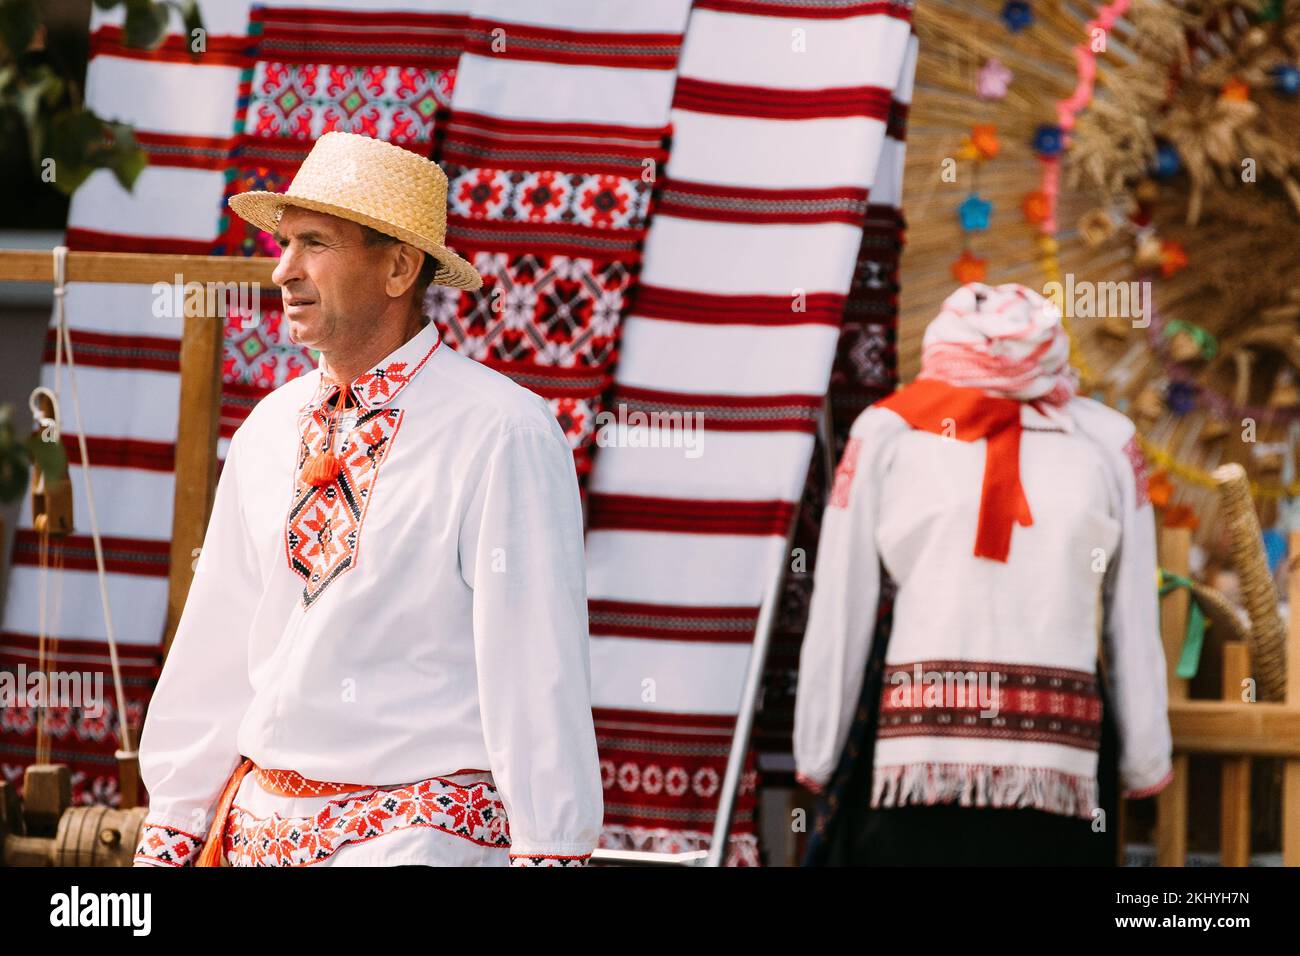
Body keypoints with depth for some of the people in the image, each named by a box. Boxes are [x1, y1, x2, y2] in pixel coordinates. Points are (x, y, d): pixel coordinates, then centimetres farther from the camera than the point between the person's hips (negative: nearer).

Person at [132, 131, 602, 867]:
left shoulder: (501, 433, -9)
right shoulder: (268, 432, 11)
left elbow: (538, 660, -13)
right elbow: (215, 645, 15)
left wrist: (550, 851, -16)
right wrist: (171, 832, 14)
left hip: (422, 833, -6)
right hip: (261, 825, 6)